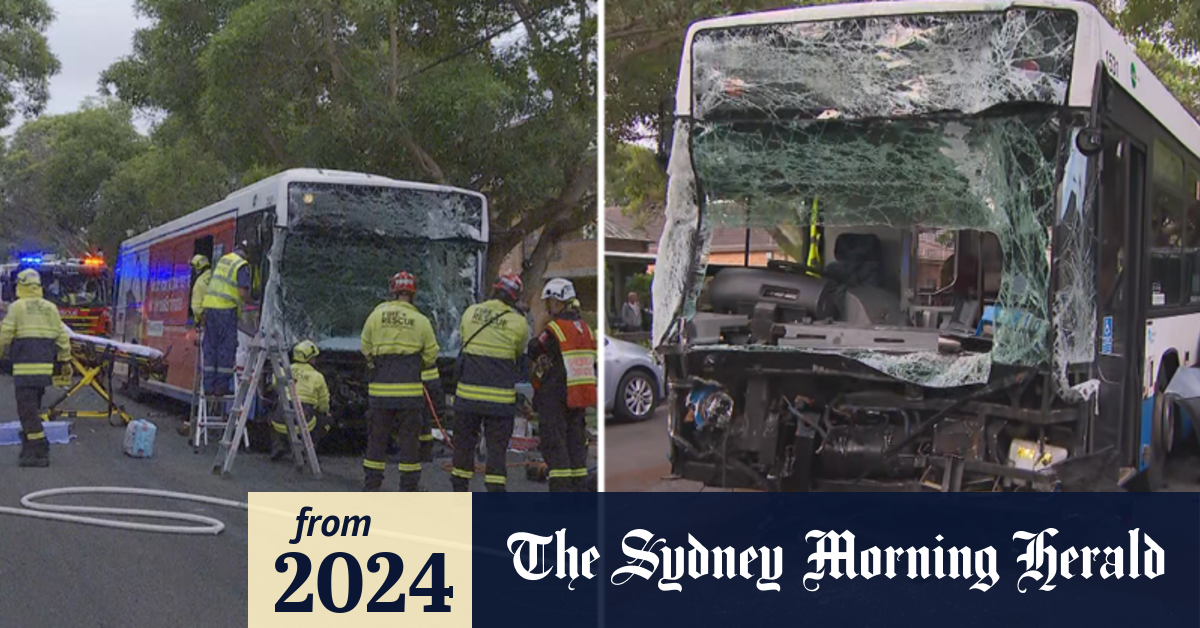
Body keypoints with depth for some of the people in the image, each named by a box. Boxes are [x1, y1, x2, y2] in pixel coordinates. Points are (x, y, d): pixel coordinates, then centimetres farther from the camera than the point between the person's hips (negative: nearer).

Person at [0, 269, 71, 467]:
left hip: (25, 367, -6)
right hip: (45, 367, 6)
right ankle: (29, 450, 18)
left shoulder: (17, 307, -5)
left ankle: (39, 453, -10)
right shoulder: (50, 308, 10)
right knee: (32, 408, 16)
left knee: (27, 409, -4)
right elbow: (62, 336, 10)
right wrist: (65, 361, 16)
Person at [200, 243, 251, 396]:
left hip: (209, 305, 7)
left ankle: (208, 385, 13)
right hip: (226, 309, -7)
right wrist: (249, 300, 5)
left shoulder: (223, 259, 16)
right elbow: (243, 292, -16)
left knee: (210, 345, 11)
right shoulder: (242, 266, -8)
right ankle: (221, 386, 0)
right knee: (226, 347, 0)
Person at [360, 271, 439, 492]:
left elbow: (366, 349, 9)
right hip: (410, 389, -1)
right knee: (410, 437, 5)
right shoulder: (421, 321, -1)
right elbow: (431, 355, 6)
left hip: (380, 388, 1)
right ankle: (409, 486, 8)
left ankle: (371, 485, 12)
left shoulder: (376, 315, 1)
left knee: (377, 437, 9)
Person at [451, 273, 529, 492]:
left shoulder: (471, 312, 1)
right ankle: (496, 490, 2)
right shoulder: (518, 323, -6)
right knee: (497, 446, 5)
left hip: (468, 392, 2)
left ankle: (460, 488, 21)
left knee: (464, 442, 14)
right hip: (500, 398, -2)